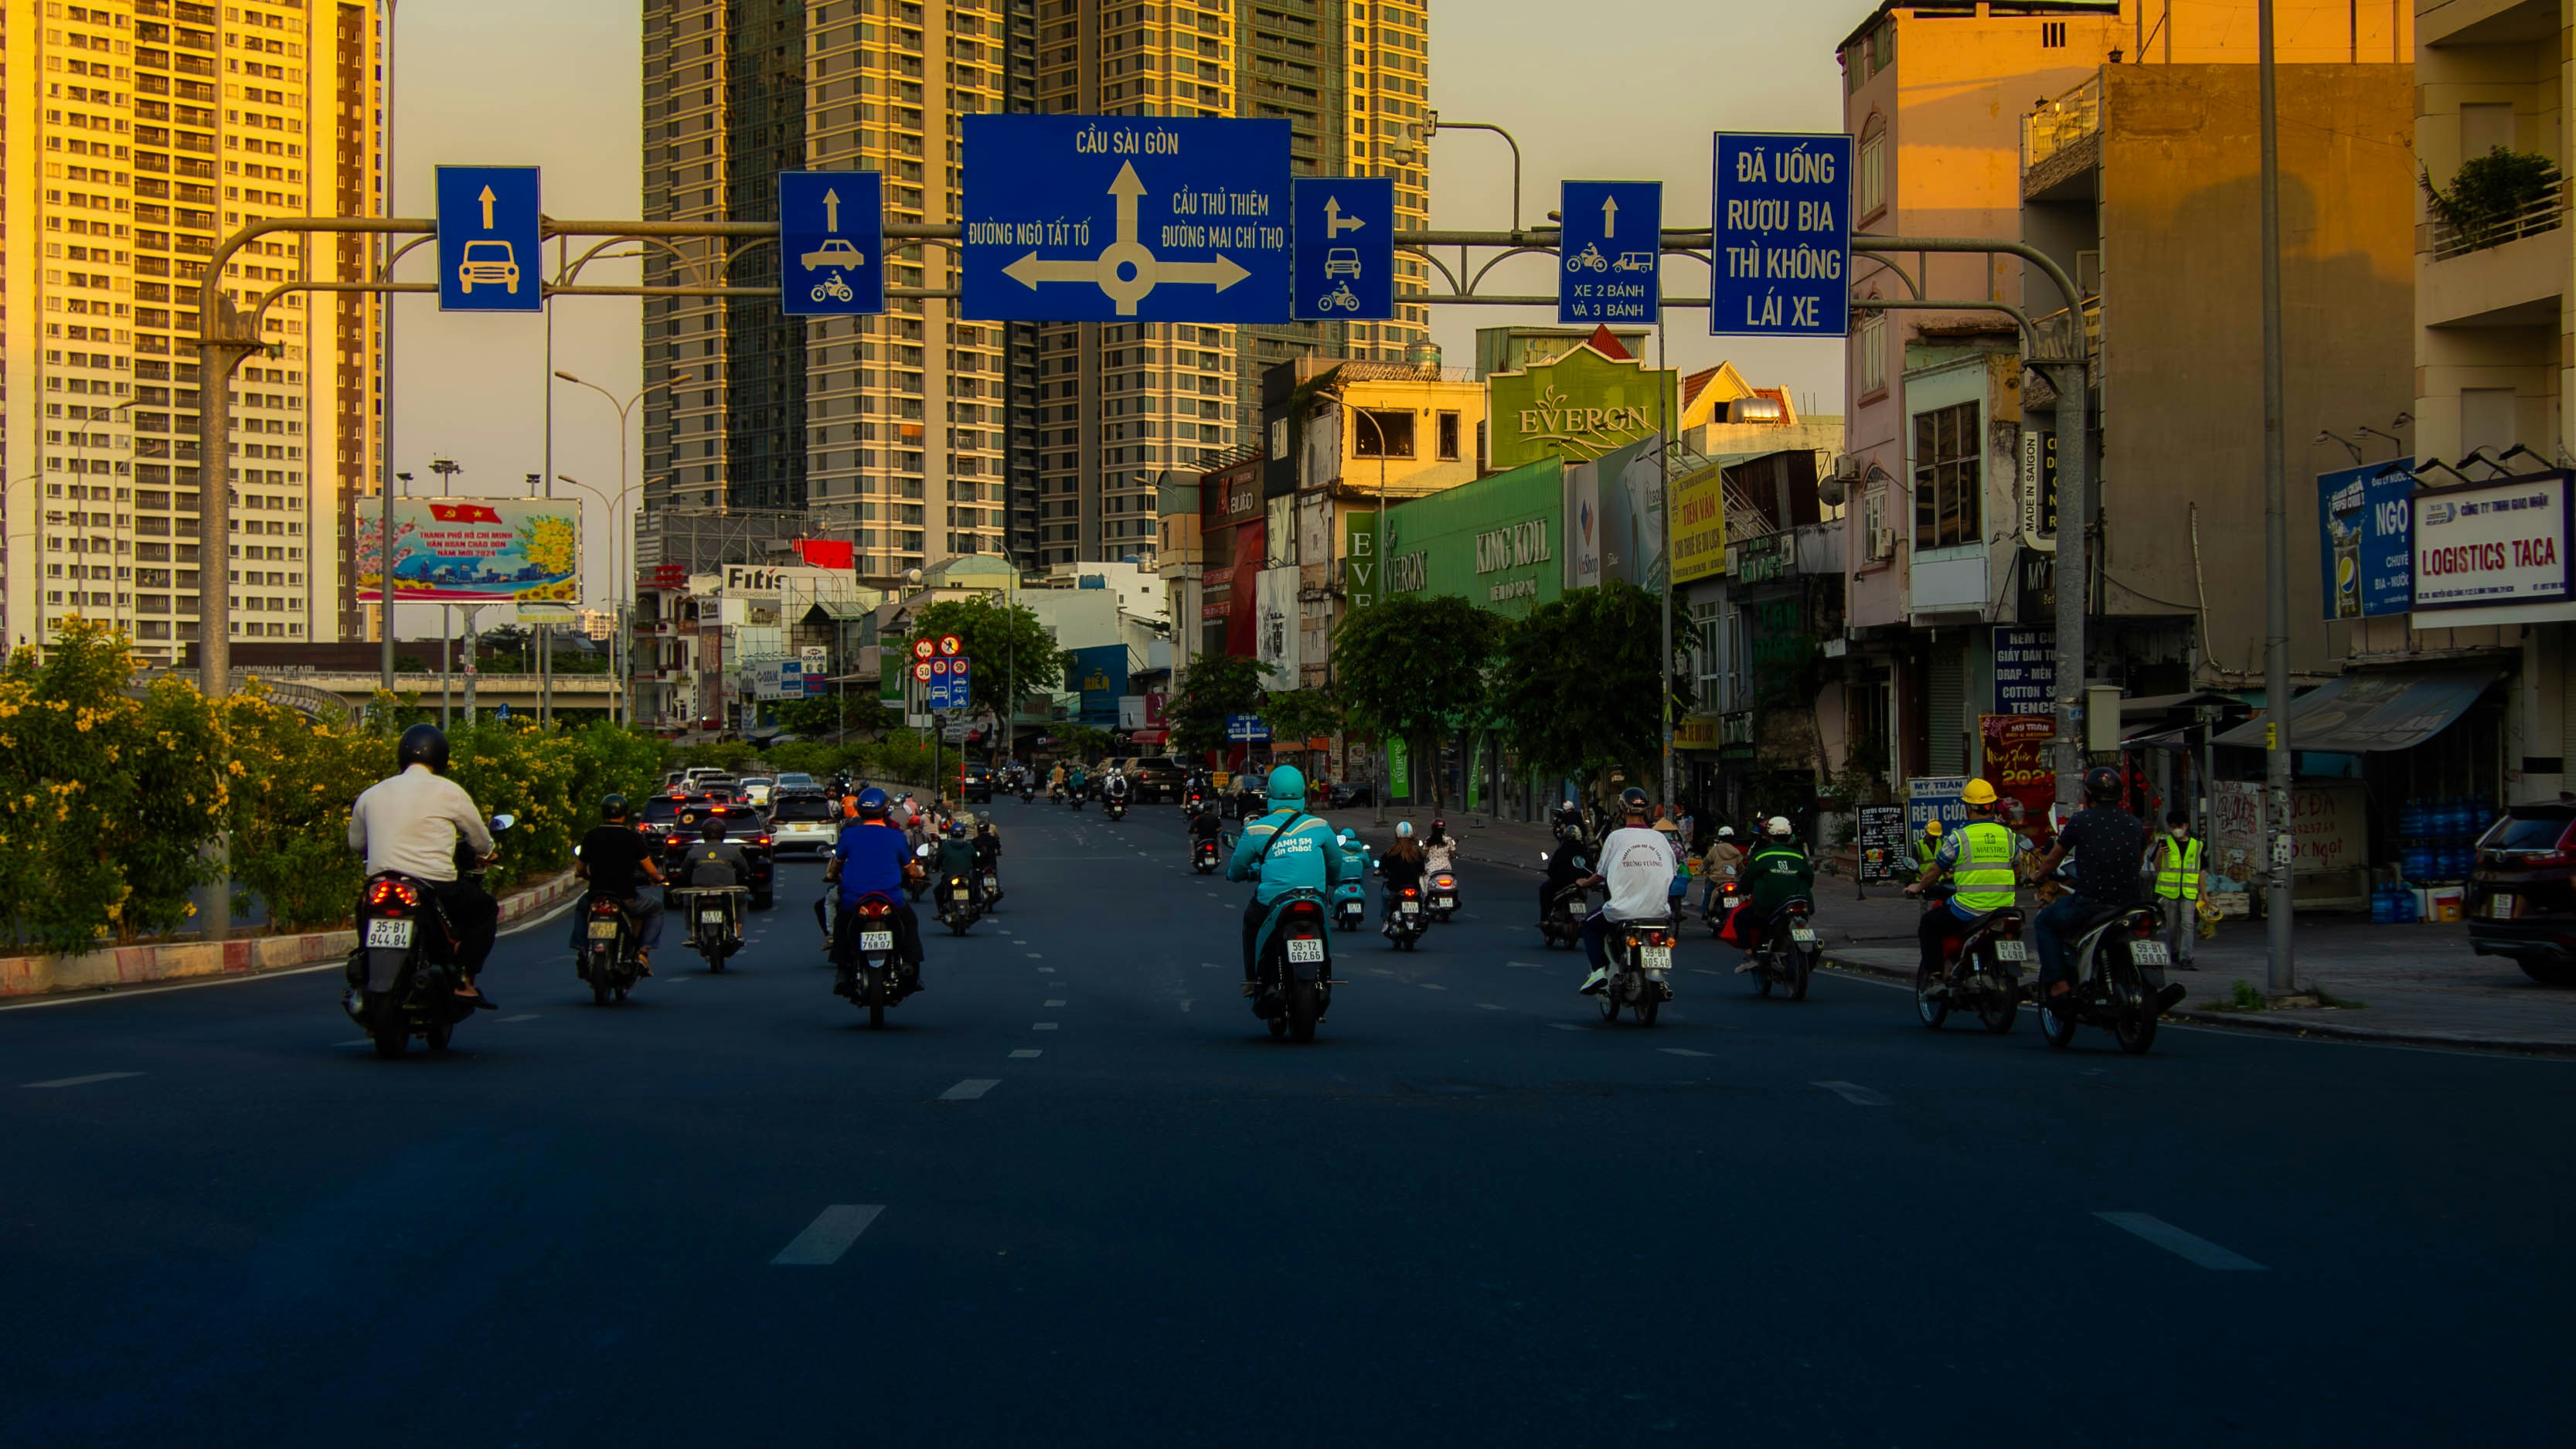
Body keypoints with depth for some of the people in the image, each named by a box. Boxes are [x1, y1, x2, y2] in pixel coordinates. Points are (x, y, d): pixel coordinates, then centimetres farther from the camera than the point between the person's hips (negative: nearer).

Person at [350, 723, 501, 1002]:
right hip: (435, 883, -4)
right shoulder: (448, 792, 0)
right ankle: (465, 980, 5)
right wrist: (484, 855, 35)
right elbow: (481, 841, 11)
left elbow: (356, 844, 22)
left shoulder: (372, 794, 11)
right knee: (486, 909, 18)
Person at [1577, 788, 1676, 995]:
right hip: (1658, 909, 3)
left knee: (1590, 925, 24)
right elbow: (1672, 873, 13)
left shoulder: (1616, 837, -3)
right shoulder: (1659, 838, 5)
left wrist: (1585, 883, 27)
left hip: (1624, 909, -3)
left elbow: (1602, 874, 5)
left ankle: (1599, 969, 4)